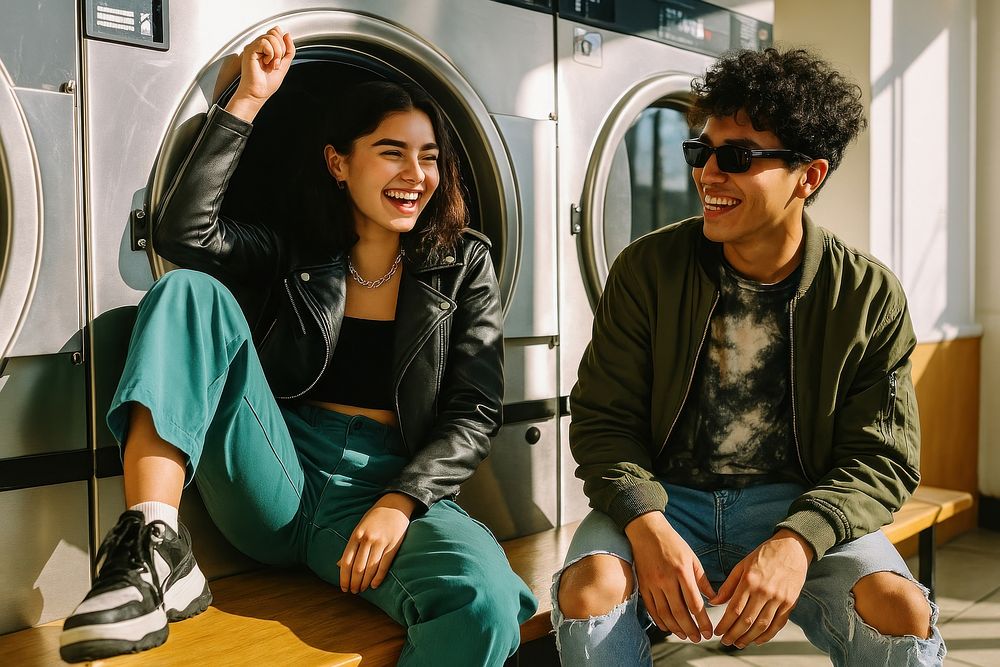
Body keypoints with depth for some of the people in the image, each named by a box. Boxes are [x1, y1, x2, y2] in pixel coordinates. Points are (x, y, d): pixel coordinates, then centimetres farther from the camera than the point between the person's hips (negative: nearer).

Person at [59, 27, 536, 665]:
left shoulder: (463, 265, 9)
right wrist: (247, 100, -2)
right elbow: (186, 231, -5)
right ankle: (155, 551, -26)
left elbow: (475, 411, 1)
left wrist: (398, 503, -14)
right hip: (278, 480, 3)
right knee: (191, 292, -16)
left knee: (486, 601, -36)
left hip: (388, 487, -2)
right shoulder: (296, 257, 13)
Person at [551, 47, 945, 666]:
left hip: (797, 504, 1)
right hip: (666, 497, 0)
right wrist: (648, 523, -23)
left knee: (901, 611, -27)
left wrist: (798, 540, -23)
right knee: (591, 588, -29)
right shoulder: (648, 269, -5)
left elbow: (881, 459, -3)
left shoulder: (872, 296, -4)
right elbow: (604, 419, -4)